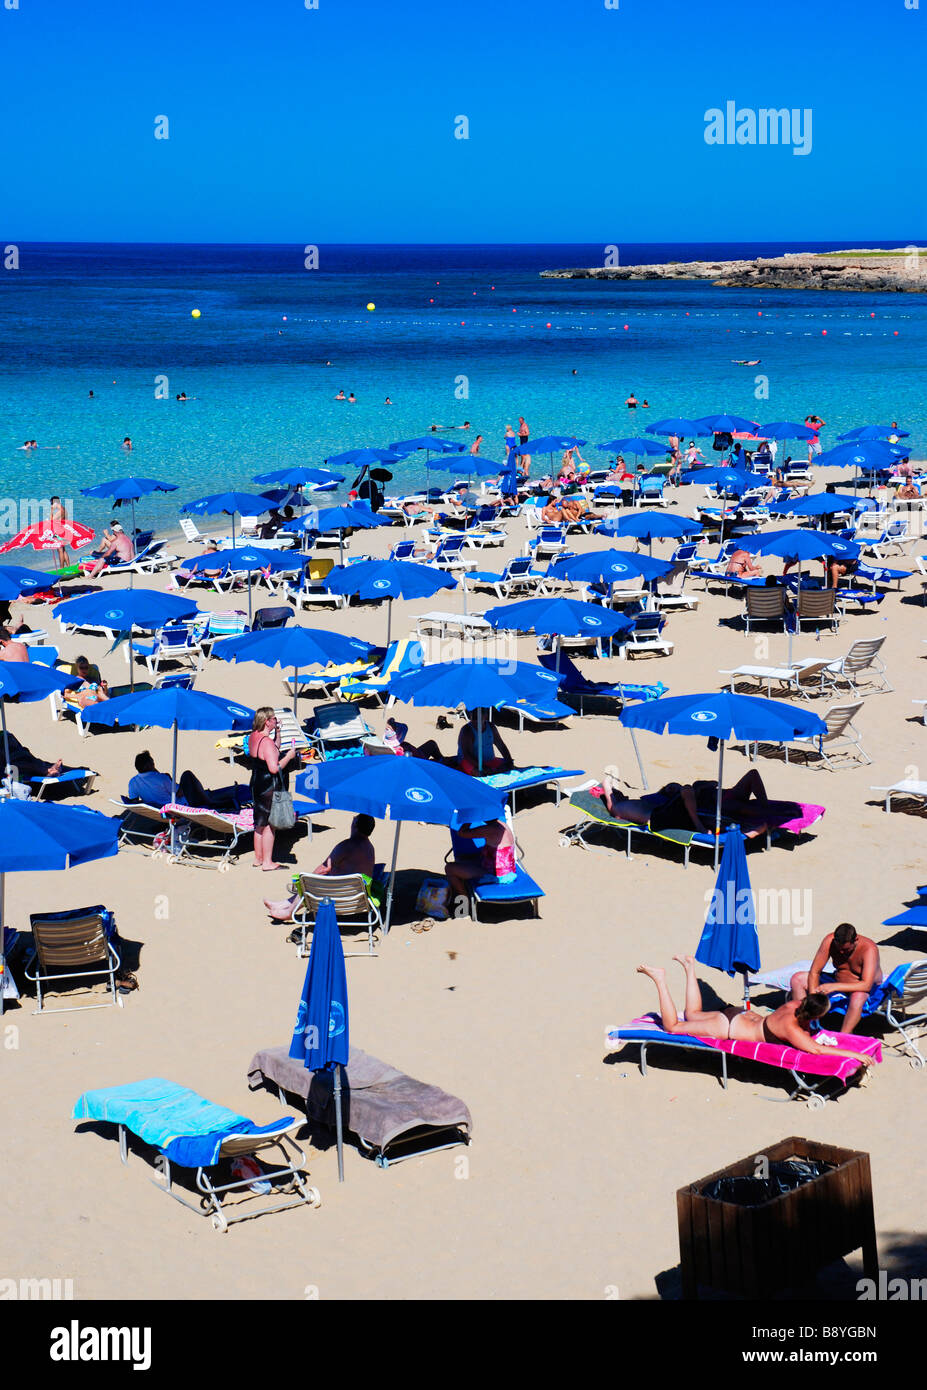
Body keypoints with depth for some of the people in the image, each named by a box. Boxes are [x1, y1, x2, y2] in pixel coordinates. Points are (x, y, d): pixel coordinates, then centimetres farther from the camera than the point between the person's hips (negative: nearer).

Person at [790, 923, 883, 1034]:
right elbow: (814, 972, -12)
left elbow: (866, 985, -37)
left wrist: (834, 987, -43)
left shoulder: (869, 949, -29)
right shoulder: (830, 941, -17)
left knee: (858, 997, -43)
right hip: (838, 981, 6)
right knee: (797, 979, -8)